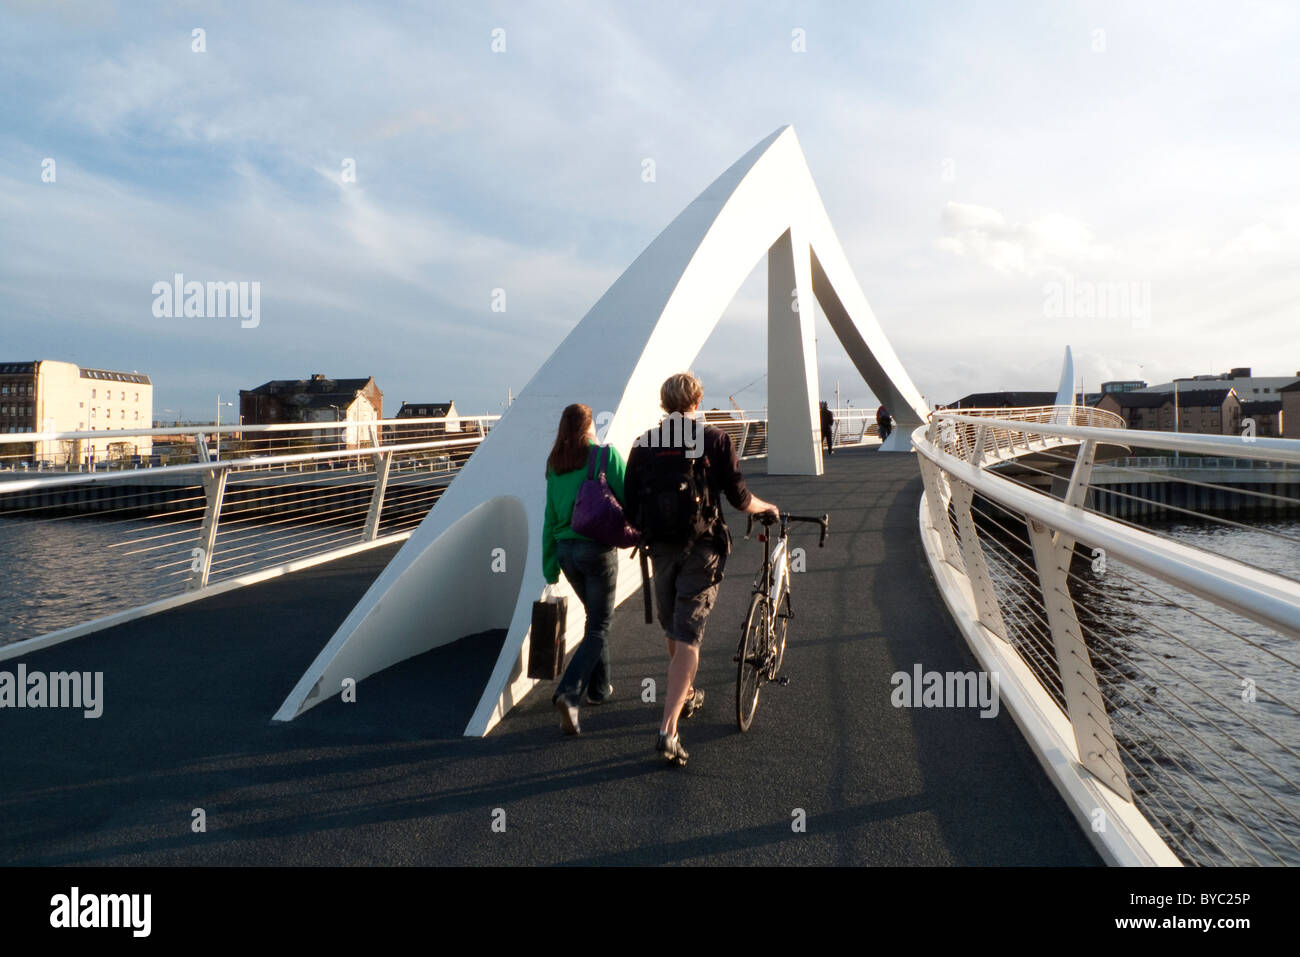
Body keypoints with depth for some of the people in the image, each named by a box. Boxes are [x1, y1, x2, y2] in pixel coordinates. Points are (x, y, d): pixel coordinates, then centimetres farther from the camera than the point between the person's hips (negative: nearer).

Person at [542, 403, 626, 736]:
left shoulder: (555, 465, 8)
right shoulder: (605, 455, -7)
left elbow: (550, 516, 9)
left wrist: (549, 564, 13)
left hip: (565, 549, 6)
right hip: (597, 548, -6)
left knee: (596, 617, 23)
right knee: (598, 627, 2)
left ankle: (599, 687, 31)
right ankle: (569, 694, -14)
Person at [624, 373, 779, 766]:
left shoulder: (643, 445, 2)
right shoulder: (714, 439, -4)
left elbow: (630, 507, 2)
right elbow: (738, 497, -5)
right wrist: (766, 507, 15)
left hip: (661, 548, 3)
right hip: (702, 548, -3)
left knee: (673, 631, 22)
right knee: (688, 637, -2)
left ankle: (686, 696, 42)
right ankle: (668, 729, -10)